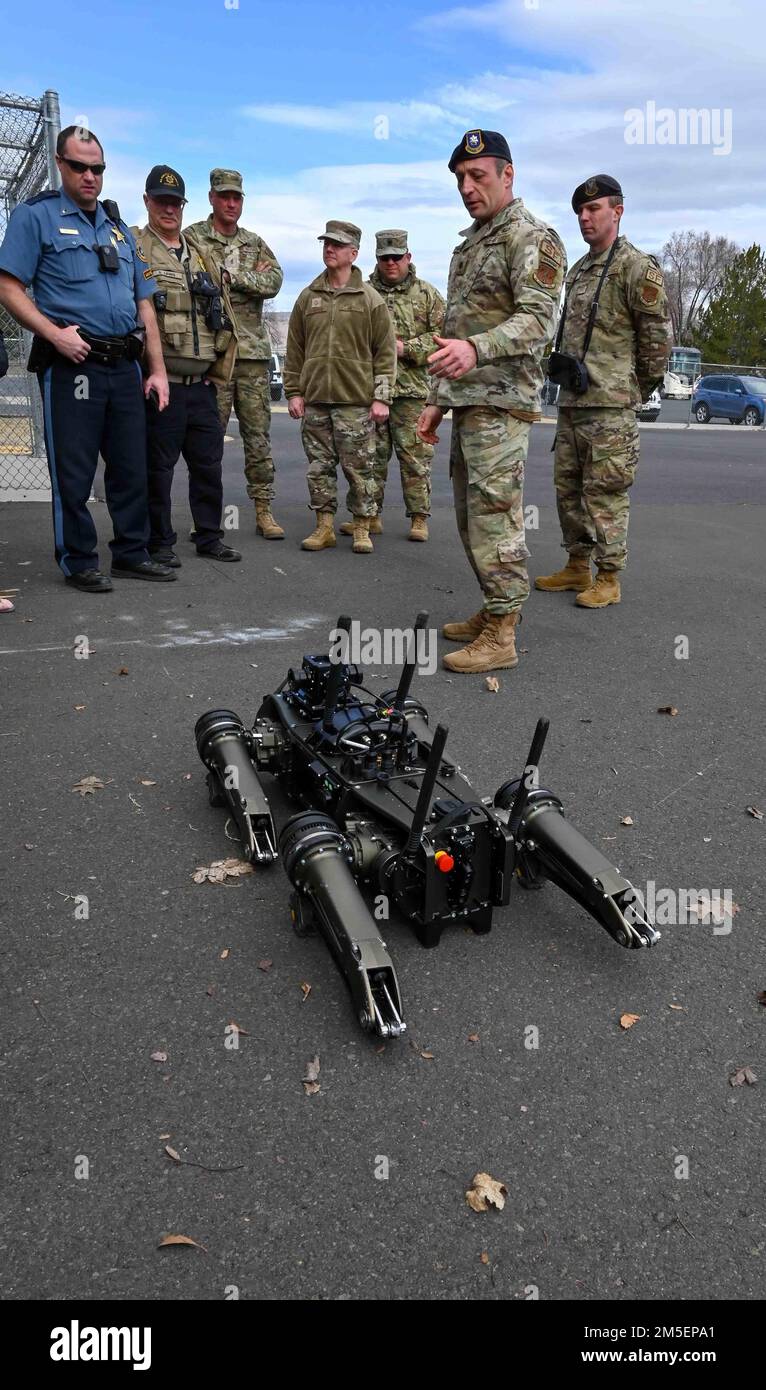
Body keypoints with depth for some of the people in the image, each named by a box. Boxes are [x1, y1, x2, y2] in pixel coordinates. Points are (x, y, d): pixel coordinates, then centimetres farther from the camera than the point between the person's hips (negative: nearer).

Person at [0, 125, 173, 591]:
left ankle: (132, 553, 19)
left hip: (124, 365, 6)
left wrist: (157, 369, 11)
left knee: (131, 465, 9)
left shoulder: (119, 227, 20)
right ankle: (79, 562, 8)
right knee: (73, 470, -1)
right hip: (71, 364, -6)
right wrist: (54, 333, -19)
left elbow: (144, 303, 19)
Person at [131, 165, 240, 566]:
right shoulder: (134, 247, -1)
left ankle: (209, 536, 21)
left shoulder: (199, 252, 19)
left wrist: (222, 354, 16)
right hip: (161, 381, -6)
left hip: (202, 382, 6)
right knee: (158, 465, 0)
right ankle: (160, 542, 9)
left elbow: (220, 310, 24)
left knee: (208, 463, 10)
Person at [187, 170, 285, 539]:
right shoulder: (194, 238, 5)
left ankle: (264, 511, 8)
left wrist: (229, 274, -9)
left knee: (258, 434, 4)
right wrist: (249, 278, -9)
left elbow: (274, 283, 0)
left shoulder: (255, 243, 17)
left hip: (254, 352, 4)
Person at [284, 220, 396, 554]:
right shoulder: (308, 297, 12)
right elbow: (294, 349, 14)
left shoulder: (370, 299, 3)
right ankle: (324, 526, 15)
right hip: (314, 400, 3)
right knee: (319, 467, 6)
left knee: (359, 468, 0)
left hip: (356, 401, -3)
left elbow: (385, 352, 0)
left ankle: (362, 528, 10)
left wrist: (381, 398, -7)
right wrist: (293, 392, 7)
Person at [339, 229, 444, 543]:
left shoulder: (427, 294, 7)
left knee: (415, 456, -1)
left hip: (411, 390, -2)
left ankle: (419, 518, 7)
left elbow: (442, 336, -1)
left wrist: (406, 348, -11)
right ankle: (370, 515, 16)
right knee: (371, 455, 7)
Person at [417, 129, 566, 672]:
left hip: (501, 403, -10)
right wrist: (438, 400, 21)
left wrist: (476, 349, -37)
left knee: (495, 516, -11)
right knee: (470, 516, 12)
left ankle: (501, 635, -7)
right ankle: (491, 612, 22)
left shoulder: (533, 238, -7)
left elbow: (538, 319, -21)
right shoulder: (469, 244, 22)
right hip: (466, 403, 10)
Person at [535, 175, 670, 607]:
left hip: (610, 404, -9)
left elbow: (657, 336, -8)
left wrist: (640, 389, -2)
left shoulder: (637, 268, -8)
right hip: (571, 400, 9)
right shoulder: (578, 270, 18)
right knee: (568, 485, 12)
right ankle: (577, 566, 24)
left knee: (605, 491, -6)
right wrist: (565, 379, 18)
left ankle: (609, 579, 2)